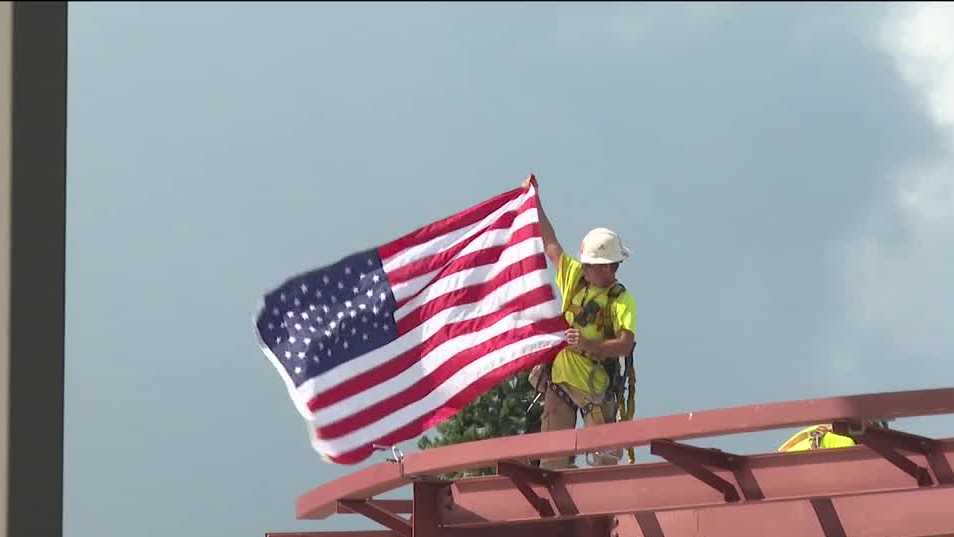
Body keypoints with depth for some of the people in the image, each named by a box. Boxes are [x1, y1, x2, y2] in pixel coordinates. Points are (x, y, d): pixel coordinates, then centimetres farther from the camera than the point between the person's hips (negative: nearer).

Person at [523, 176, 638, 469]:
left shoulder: (622, 299, -6)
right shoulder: (573, 275, 9)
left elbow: (626, 344, -17)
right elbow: (550, 243, 20)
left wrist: (590, 345, -31)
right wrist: (535, 203, 20)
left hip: (595, 384, -5)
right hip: (559, 376, 5)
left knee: (605, 453, -11)